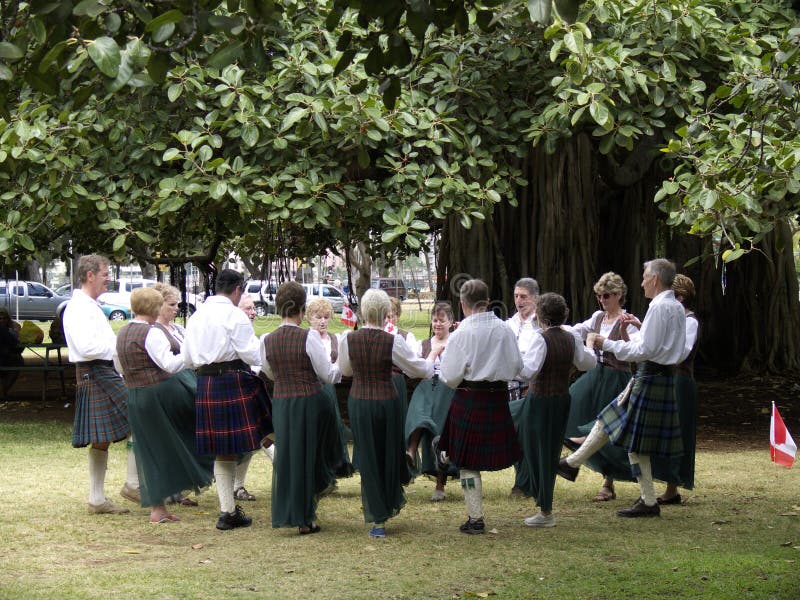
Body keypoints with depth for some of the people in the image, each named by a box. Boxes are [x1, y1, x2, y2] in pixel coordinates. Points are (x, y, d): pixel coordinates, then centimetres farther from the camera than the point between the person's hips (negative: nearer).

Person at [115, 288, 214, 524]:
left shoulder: (122, 334, 11)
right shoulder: (152, 334, -14)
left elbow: (119, 366, 22)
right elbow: (170, 365, -22)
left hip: (135, 399, 8)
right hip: (163, 393, -8)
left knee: (151, 452, 10)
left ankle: (157, 508, 10)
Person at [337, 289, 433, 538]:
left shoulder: (348, 339, -9)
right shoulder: (393, 341, -15)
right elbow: (418, 369, -3)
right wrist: (430, 365, 19)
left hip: (359, 403, 2)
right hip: (387, 402, -2)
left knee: (368, 459, 9)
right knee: (391, 453, 20)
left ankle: (378, 520, 9)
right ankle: (393, 501, 39)